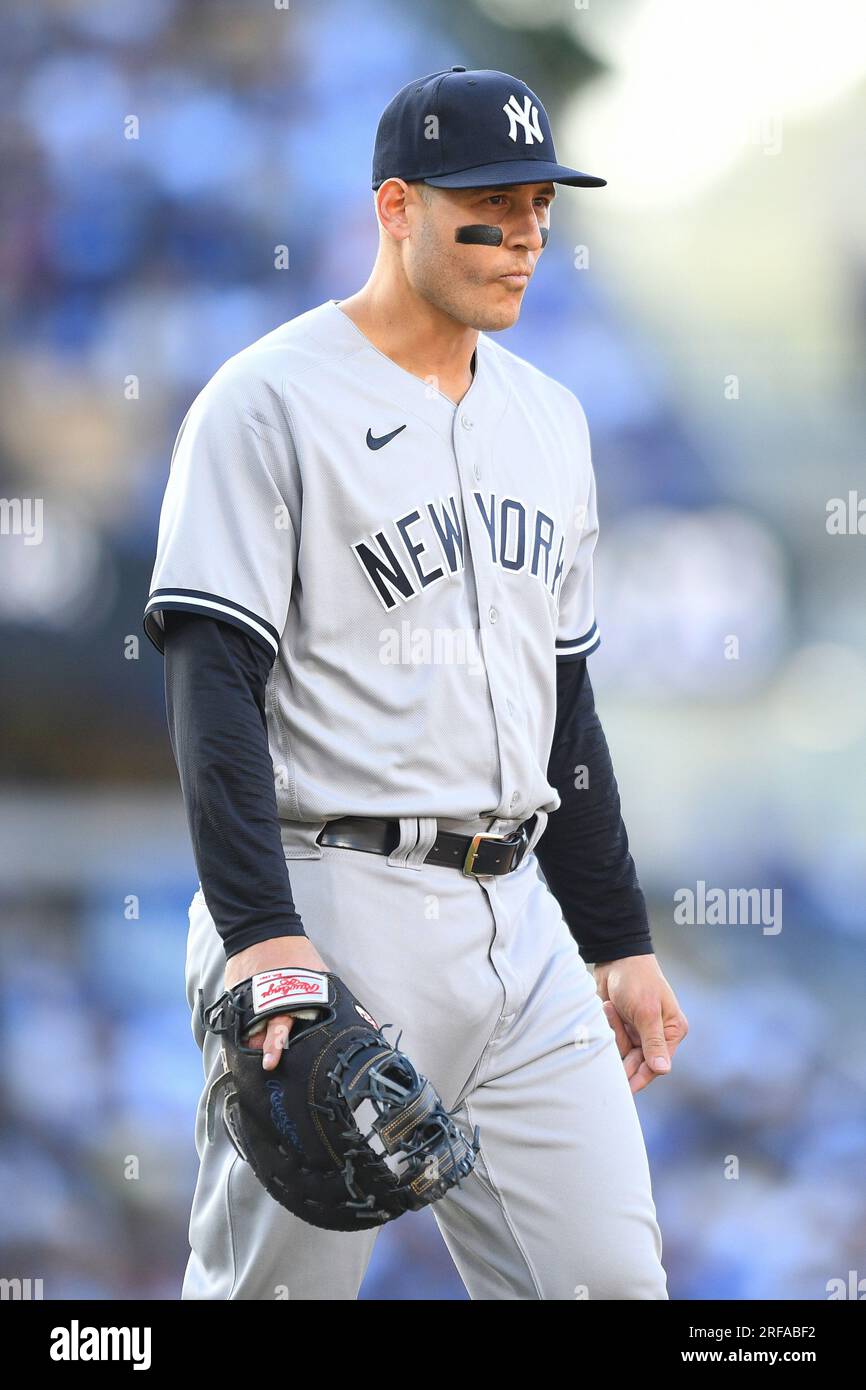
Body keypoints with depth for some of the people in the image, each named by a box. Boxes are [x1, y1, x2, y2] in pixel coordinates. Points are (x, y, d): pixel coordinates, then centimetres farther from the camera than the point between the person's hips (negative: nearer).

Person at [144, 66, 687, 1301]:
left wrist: (619, 940, 20)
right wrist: (261, 934, -24)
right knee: (278, 1282, -4)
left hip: (517, 915, 7)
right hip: (332, 912, -7)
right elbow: (214, 687, -14)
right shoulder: (271, 402, -6)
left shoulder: (548, 418, 17)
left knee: (610, 1275, 1)